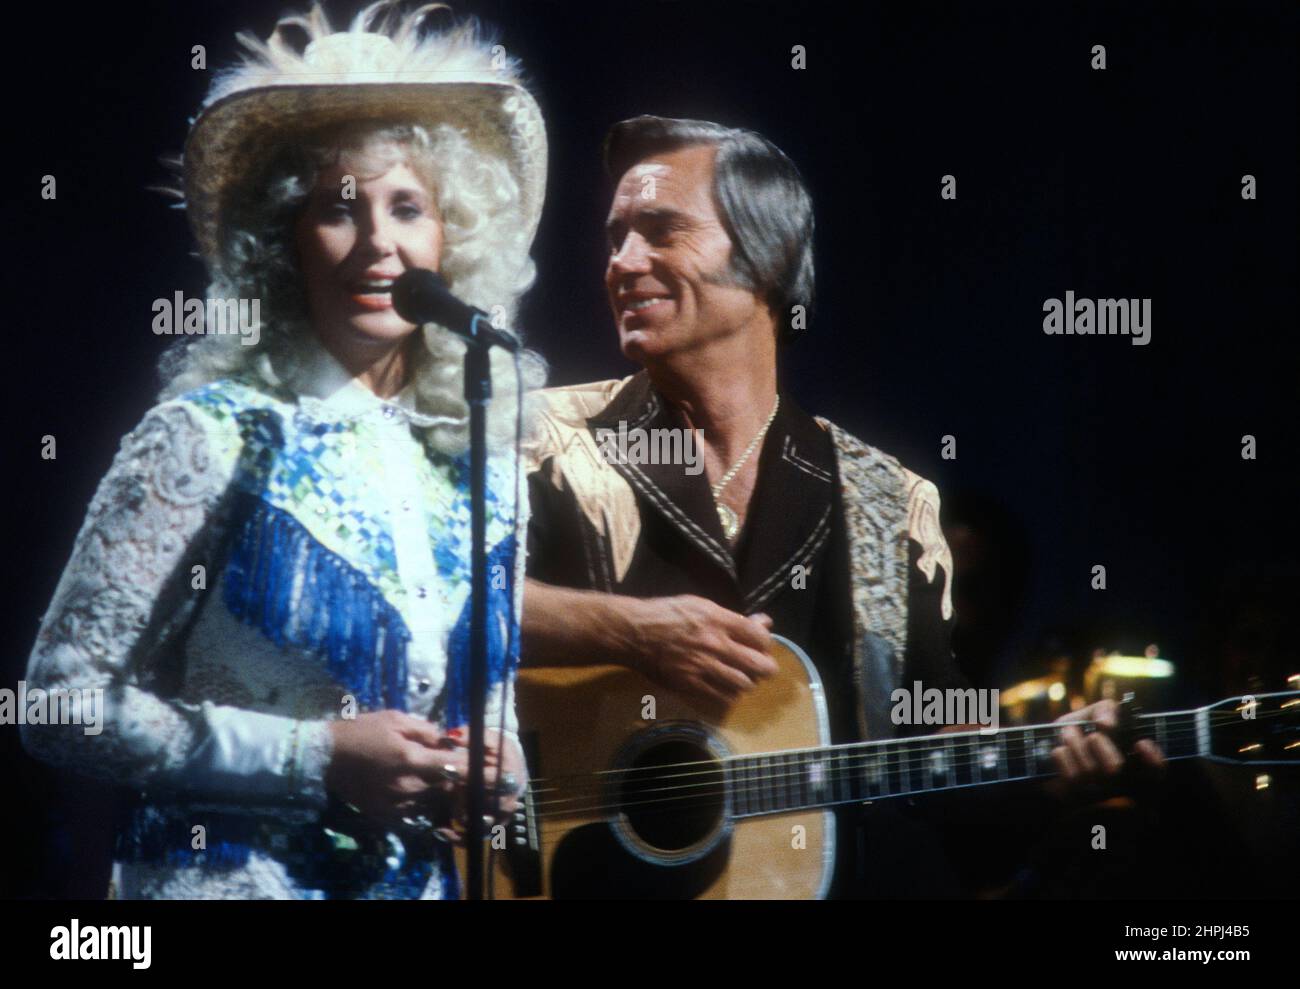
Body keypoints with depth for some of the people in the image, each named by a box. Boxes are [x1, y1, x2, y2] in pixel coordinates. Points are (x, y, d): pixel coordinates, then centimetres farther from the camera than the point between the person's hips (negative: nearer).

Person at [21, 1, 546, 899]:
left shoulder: (485, 468, 5)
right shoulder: (213, 438, -9)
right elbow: (61, 705, -12)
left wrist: (495, 777, -4)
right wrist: (316, 758, -17)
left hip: (426, 878, 5)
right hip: (229, 872, -4)